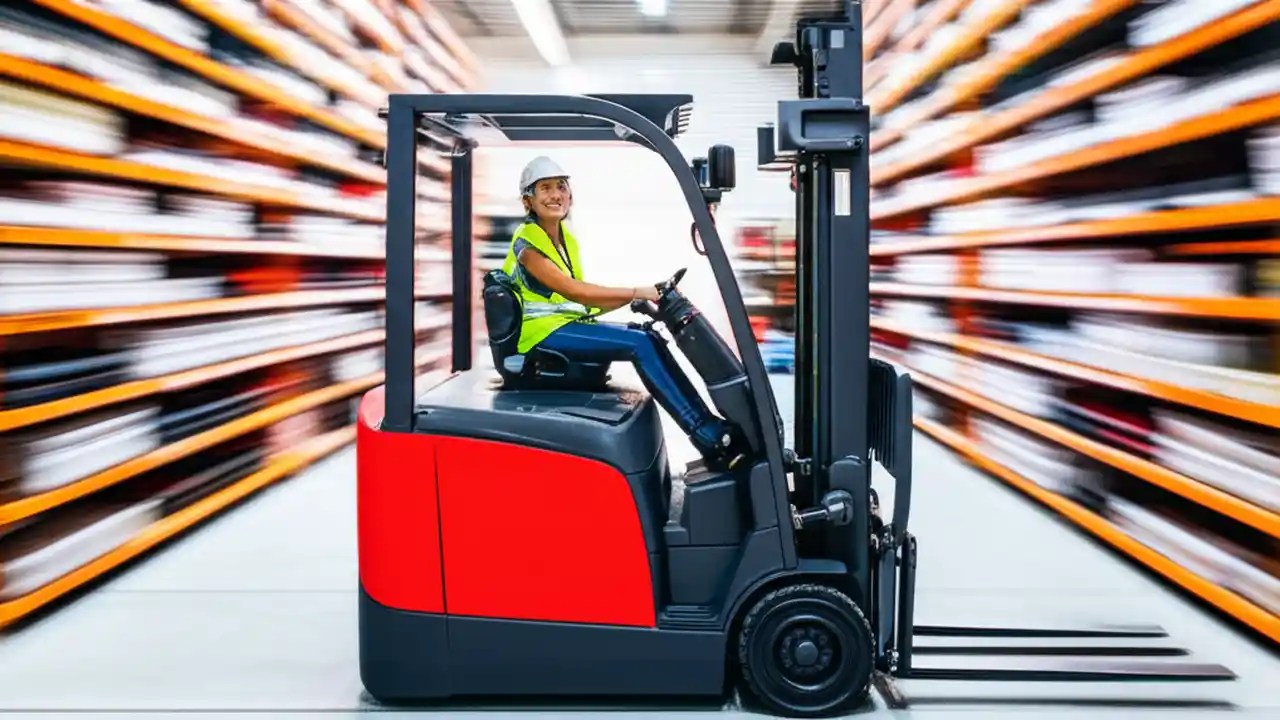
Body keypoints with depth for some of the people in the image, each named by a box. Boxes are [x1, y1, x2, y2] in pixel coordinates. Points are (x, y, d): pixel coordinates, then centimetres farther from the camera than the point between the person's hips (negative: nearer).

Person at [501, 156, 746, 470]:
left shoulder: (566, 239, 13)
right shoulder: (526, 244, -11)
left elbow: (582, 301, 7)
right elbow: (573, 291, -21)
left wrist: (634, 300, -7)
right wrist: (637, 292, -23)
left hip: (569, 324, 8)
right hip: (541, 333, -7)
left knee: (650, 339, -15)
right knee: (639, 344, -23)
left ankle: (711, 429, -20)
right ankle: (711, 438, -26)